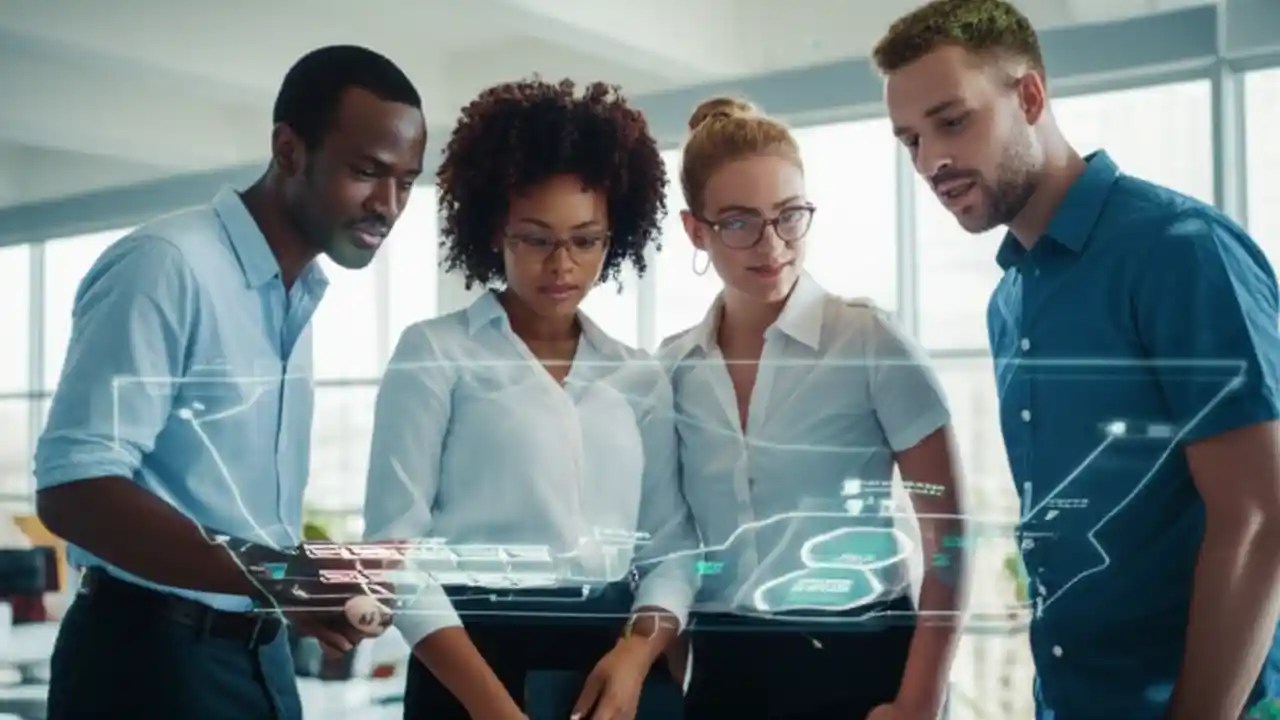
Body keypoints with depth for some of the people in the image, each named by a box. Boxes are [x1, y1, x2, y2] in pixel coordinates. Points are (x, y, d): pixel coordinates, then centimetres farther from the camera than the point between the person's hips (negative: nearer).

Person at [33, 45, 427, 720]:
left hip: (257, 654, 8)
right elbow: (73, 487, -24)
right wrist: (279, 574, -32)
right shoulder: (167, 265, -16)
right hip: (150, 655, -8)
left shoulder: (298, 295, 12)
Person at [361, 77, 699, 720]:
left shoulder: (641, 378, 10)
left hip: (616, 667, 3)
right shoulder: (435, 353, 0)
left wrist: (637, 653, -13)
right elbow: (395, 543, -8)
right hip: (476, 661, -3)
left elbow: (671, 544, 7)